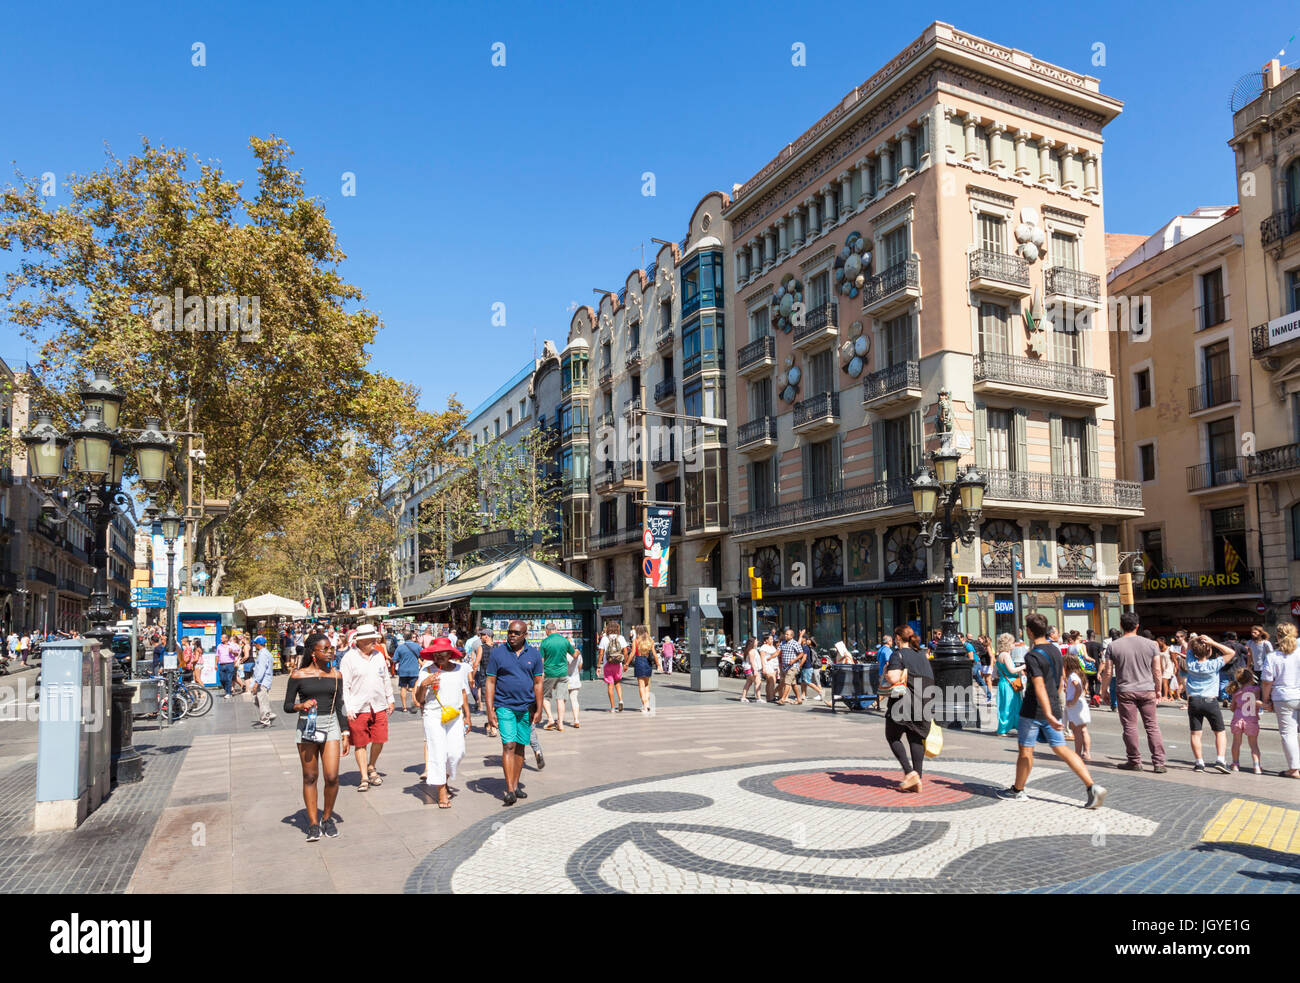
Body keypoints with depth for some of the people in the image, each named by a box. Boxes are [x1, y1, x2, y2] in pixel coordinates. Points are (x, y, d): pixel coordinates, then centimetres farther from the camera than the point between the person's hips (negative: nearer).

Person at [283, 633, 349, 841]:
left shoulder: (335, 675, 7)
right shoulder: (298, 675, -2)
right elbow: (287, 706, 2)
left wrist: (345, 733, 10)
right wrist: (302, 705, -18)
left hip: (331, 725, 2)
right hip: (307, 726, -2)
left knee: (332, 776, -6)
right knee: (310, 777, 4)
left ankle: (327, 818, 15)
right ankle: (313, 823, 15)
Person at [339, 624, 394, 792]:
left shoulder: (379, 655, 10)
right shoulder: (349, 658, -5)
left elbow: (386, 679, 19)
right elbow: (344, 685, -6)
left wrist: (390, 699, 18)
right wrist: (348, 708, -11)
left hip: (379, 707, 4)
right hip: (358, 708, -4)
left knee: (379, 740, 4)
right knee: (360, 744, 3)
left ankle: (371, 767, 30)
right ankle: (364, 778, 14)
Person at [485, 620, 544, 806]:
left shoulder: (534, 654, 5)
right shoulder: (497, 653, -1)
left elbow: (538, 683, 7)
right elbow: (490, 682, -1)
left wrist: (539, 709, 3)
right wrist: (490, 710, -7)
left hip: (526, 707, 3)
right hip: (504, 706, -3)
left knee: (520, 746, 10)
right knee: (509, 745, -11)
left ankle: (516, 784, 21)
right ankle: (510, 790, -12)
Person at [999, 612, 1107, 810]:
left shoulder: (1032, 656, -17)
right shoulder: (1055, 650, 9)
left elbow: (1039, 687, -25)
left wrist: (1048, 715, -30)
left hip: (1033, 710, -7)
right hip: (1053, 708, 7)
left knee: (1026, 750, 6)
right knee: (1061, 749, 7)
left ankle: (1018, 790, 20)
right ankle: (1092, 788, -5)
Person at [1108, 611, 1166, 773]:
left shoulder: (1113, 646, -5)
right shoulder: (1150, 644, 0)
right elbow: (1157, 671, 3)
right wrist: (1158, 690, 15)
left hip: (1125, 691, -2)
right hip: (1147, 691, 2)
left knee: (1130, 727, 5)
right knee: (1152, 726, 8)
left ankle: (1135, 762, 13)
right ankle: (1159, 763, 7)